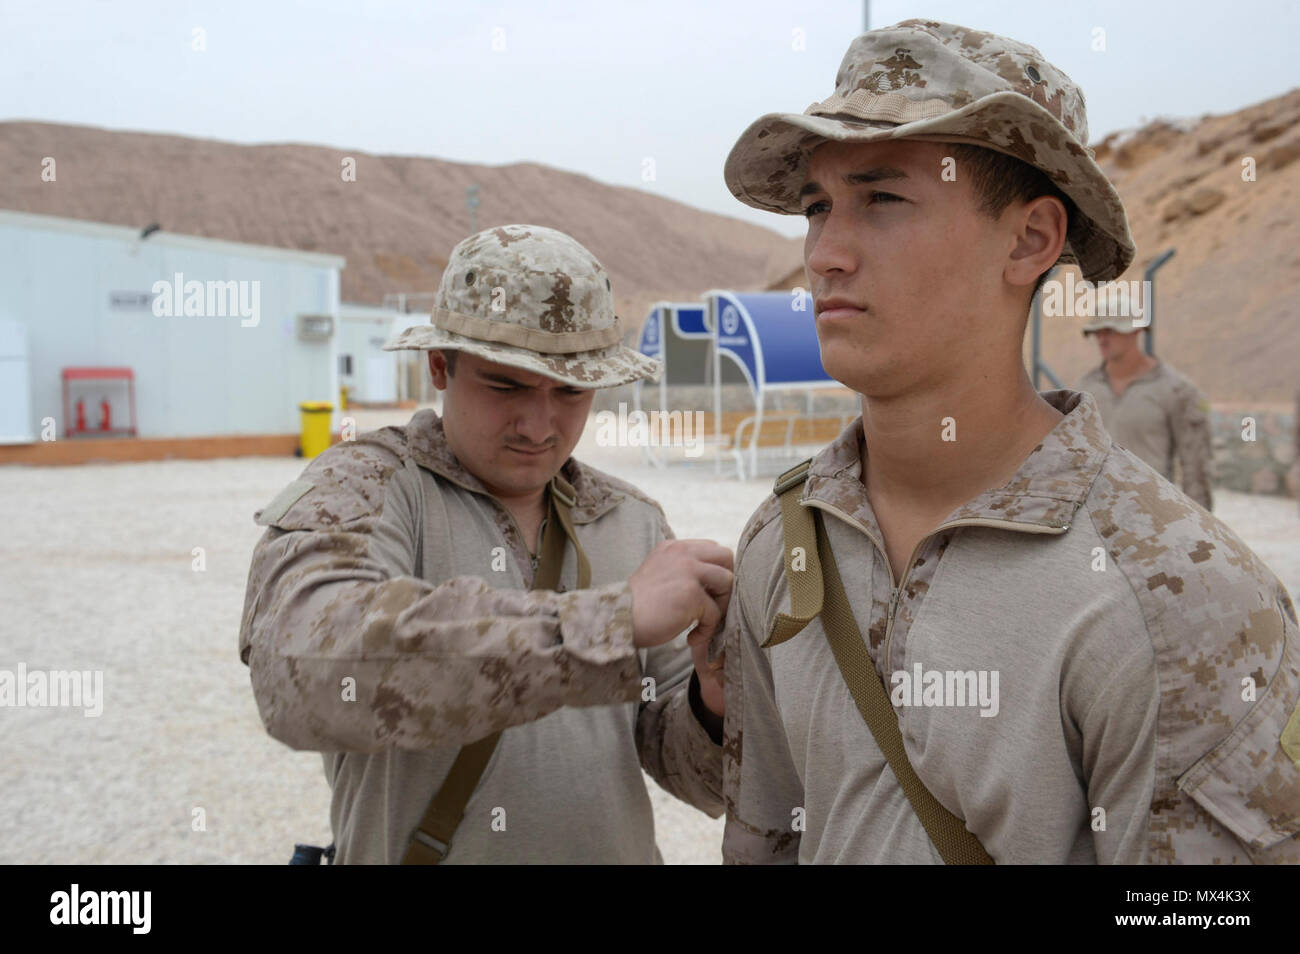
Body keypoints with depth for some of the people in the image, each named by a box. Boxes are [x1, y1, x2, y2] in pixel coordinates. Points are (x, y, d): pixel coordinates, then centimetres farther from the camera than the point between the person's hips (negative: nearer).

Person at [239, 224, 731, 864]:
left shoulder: (634, 524, -2)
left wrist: (716, 705, -22)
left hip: (622, 848, 3)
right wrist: (610, 617, -36)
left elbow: (682, 762, 0)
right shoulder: (362, 489, -14)